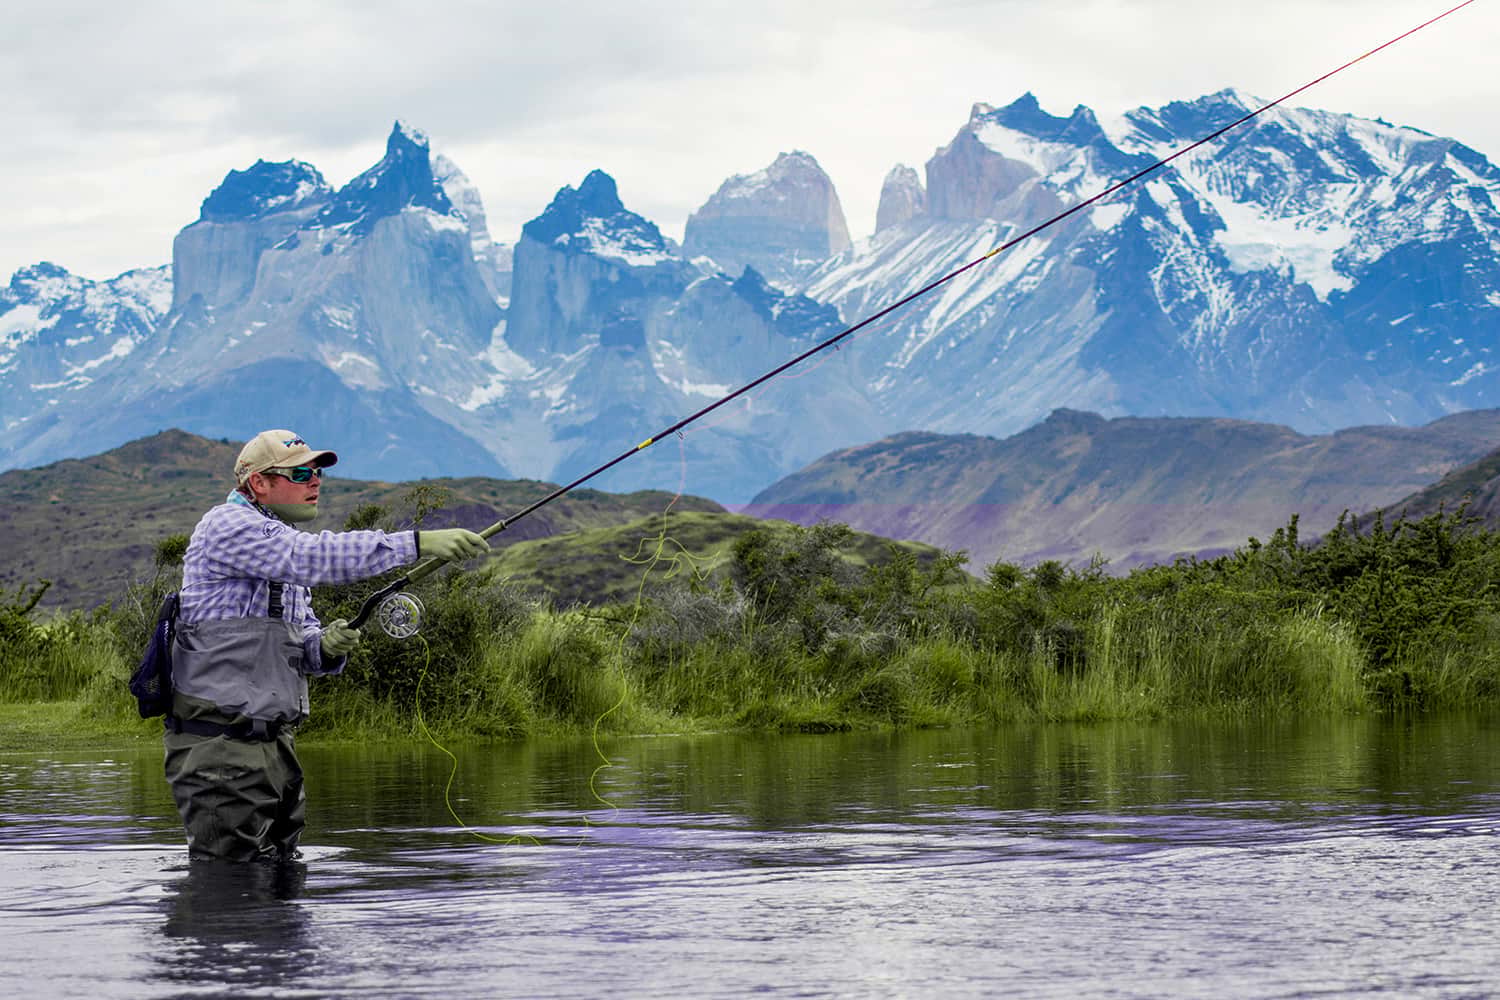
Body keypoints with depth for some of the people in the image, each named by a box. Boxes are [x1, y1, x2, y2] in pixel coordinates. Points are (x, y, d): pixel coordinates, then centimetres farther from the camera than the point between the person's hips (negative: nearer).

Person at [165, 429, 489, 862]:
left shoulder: (284, 561, 21)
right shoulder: (228, 526, -10)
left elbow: (302, 641, 20)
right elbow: (317, 557, -24)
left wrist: (324, 648, -6)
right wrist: (417, 543, -28)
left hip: (274, 740, 9)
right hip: (220, 741, -9)